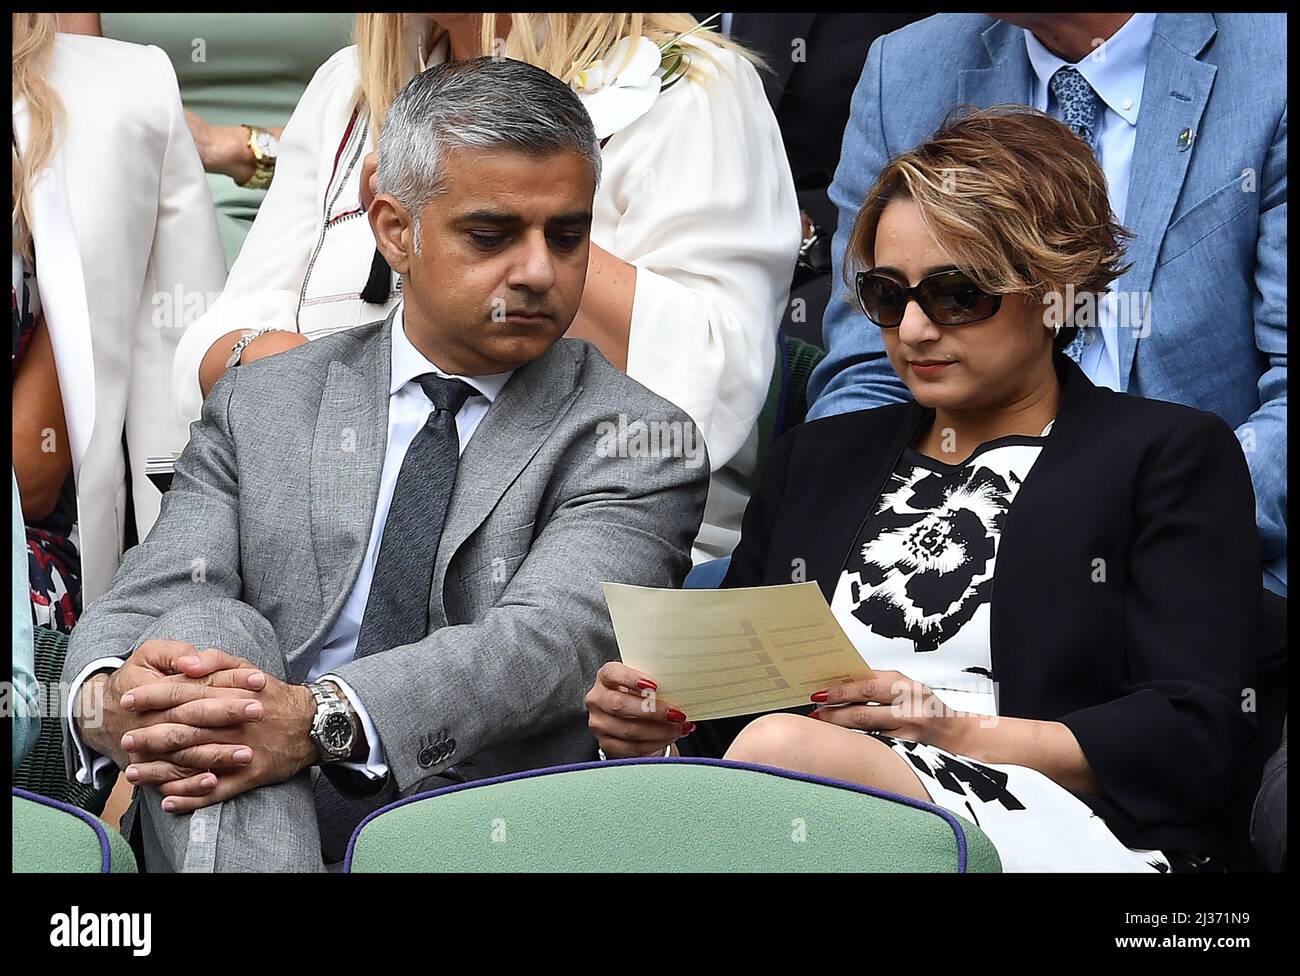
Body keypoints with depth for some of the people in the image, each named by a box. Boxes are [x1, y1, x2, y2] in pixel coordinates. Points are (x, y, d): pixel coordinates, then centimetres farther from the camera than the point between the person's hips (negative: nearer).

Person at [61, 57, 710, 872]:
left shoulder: (644, 443, 3)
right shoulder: (259, 407, 14)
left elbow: (550, 638, -14)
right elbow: (148, 601, 3)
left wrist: (320, 720, -33)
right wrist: (106, 698, -25)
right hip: (246, 831, 4)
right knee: (204, 623, -27)